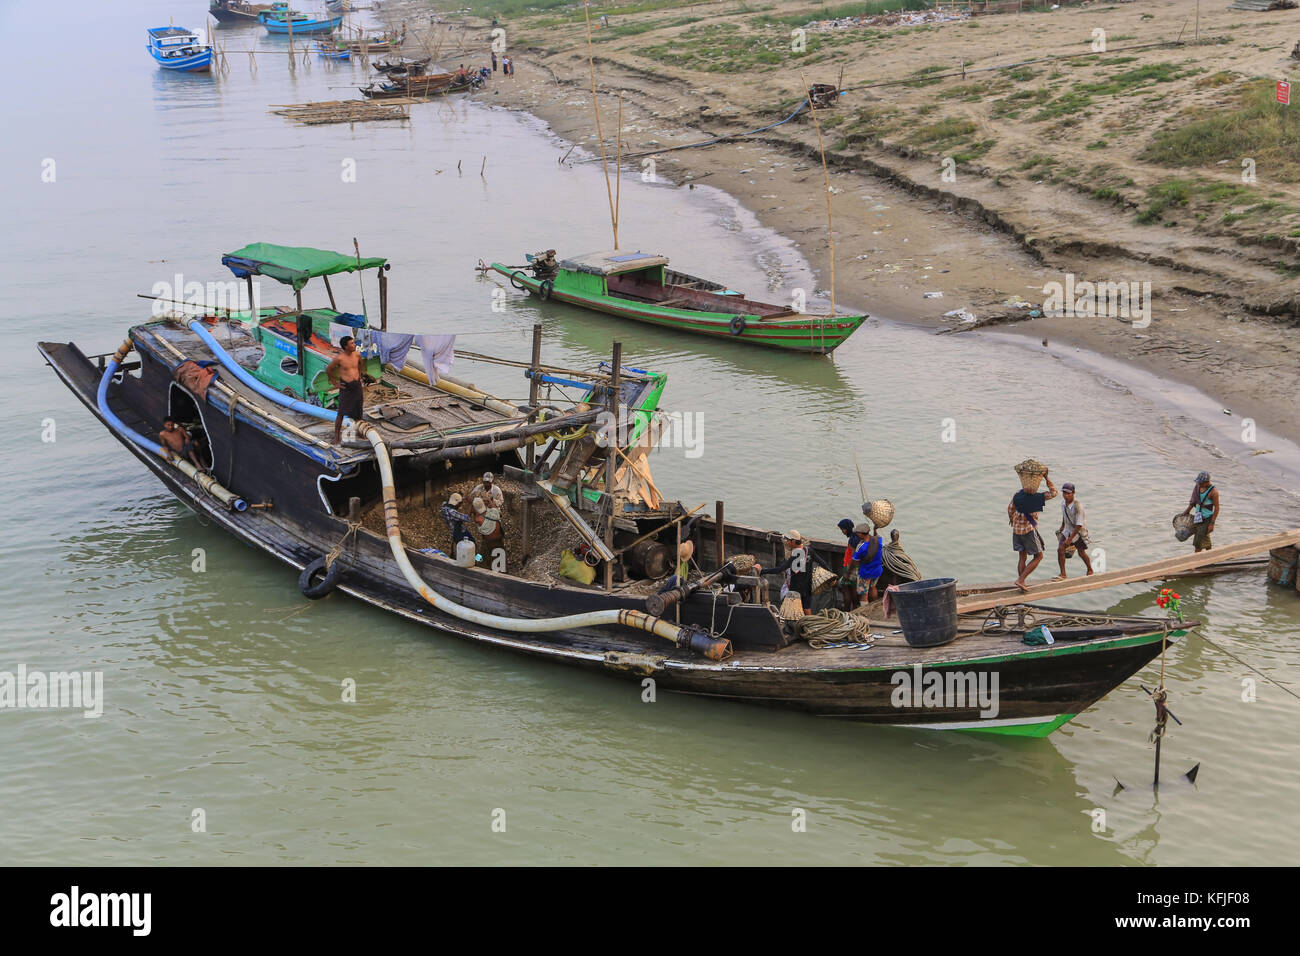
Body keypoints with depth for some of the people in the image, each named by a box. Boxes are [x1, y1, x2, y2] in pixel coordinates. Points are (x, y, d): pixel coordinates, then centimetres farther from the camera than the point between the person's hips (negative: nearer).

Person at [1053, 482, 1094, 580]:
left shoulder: (1078, 505, -27)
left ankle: (1090, 570, 33)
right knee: (1060, 549, -11)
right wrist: (1062, 526, 31)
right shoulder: (1063, 503, -6)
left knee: (1081, 553, 7)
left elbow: (1079, 525, -28)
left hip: (1079, 531, -5)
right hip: (1067, 530, 5)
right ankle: (1063, 574, -5)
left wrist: (1070, 539, -28)